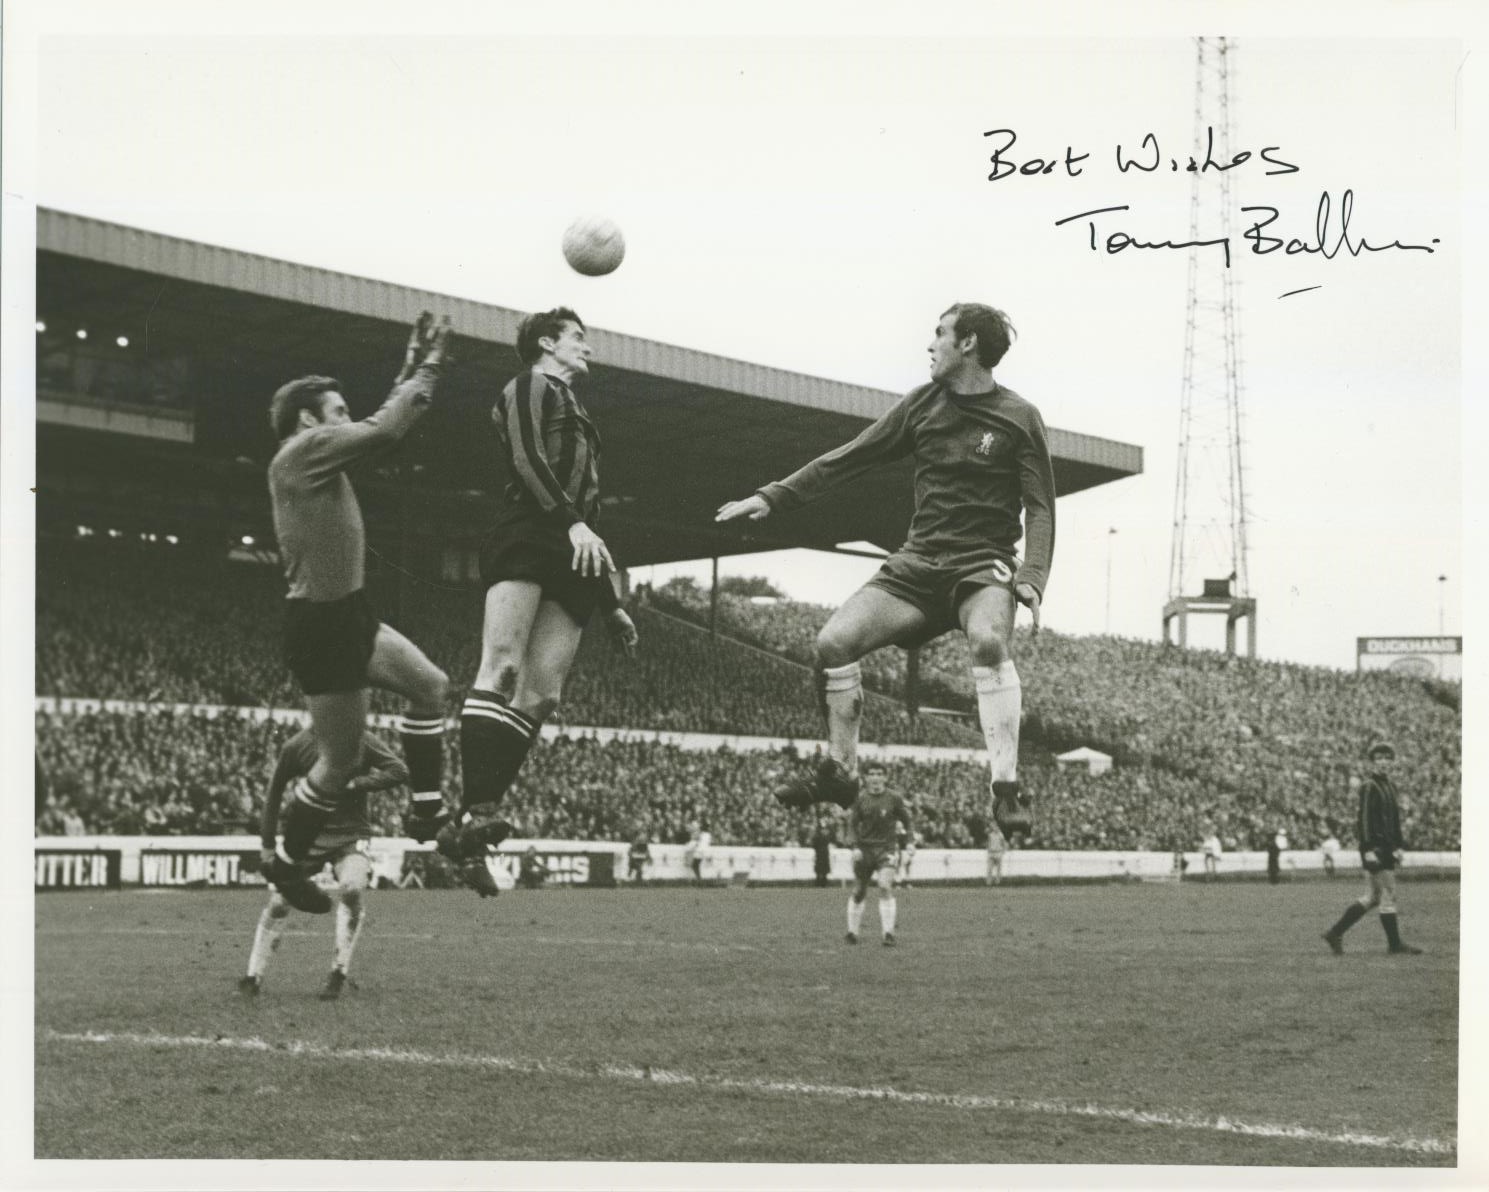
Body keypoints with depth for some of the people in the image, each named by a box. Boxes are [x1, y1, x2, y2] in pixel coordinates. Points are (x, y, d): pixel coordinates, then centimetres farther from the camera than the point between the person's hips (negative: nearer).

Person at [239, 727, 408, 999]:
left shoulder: (362, 741, -4)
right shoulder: (296, 746, -4)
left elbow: (400, 771, -7)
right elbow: (274, 792, 5)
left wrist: (355, 784, -17)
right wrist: (268, 844, 5)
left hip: (351, 836, -1)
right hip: (309, 836, 1)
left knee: (351, 890, -27)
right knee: (278, 901, -6)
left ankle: (339, 974, -14)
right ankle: (254, 976, 10)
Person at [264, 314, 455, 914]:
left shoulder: (318, 456, 11)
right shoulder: (302, 451, -16)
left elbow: (381, 427, 22)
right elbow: (384, 430, -22)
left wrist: (414, 369, 15)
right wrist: (427, 370, -10)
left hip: (348, 616, 10)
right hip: (321, 625, -10)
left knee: (430, 686, 13)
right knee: (340, 762, -1)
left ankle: (427, 812, 18)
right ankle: (285, 865, 16)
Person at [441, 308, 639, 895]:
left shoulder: (572, 410, 35)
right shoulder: (531, 388, 10)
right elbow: (527, 460, -9)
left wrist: (610, 604, 31)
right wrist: (573, 522, -24)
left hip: (571, 559, 8)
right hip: (526, 539, -8)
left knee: (541, 694, -8)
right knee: (503, 670, -22)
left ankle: (468, 827, -16)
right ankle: (477, 814, -35)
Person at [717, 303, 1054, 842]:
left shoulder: (1018, 418, -1)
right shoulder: (922, 404, 10)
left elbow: (1040, 509, -4)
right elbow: (848, 458, 14)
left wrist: (1031, 578, -20)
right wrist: (774, 496, 9)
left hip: (983, 563, -4)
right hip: (918, 562, 4)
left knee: (989, 641, -37)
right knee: (834, 642, -15)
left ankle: (1006, 791, -32)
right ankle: (839, 774, 5)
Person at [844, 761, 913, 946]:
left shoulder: (893, 799, -2)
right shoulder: (860, 800, 1)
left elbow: (906, 821, 7)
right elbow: (852, 824, 7)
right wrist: (855, 846, -5)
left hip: (885, 849, -2)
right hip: (864, 849, 2)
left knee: (886, 888, -18)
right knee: (859, 892, 7)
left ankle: (889, 933, -17)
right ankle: (853, 931, 23)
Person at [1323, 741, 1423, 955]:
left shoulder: (1390, 785, 16)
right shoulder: (1369, 787, -11)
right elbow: (1364, 819, -16)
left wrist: (1398, 846, 17)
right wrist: (1368, 849, -21)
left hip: (1387, 847, 9)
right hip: (1375, 848, -9)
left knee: (1373, 896, 12)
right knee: (1388, 894, -5)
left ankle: (1335, 933, 17)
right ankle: (1394, 944, 2)